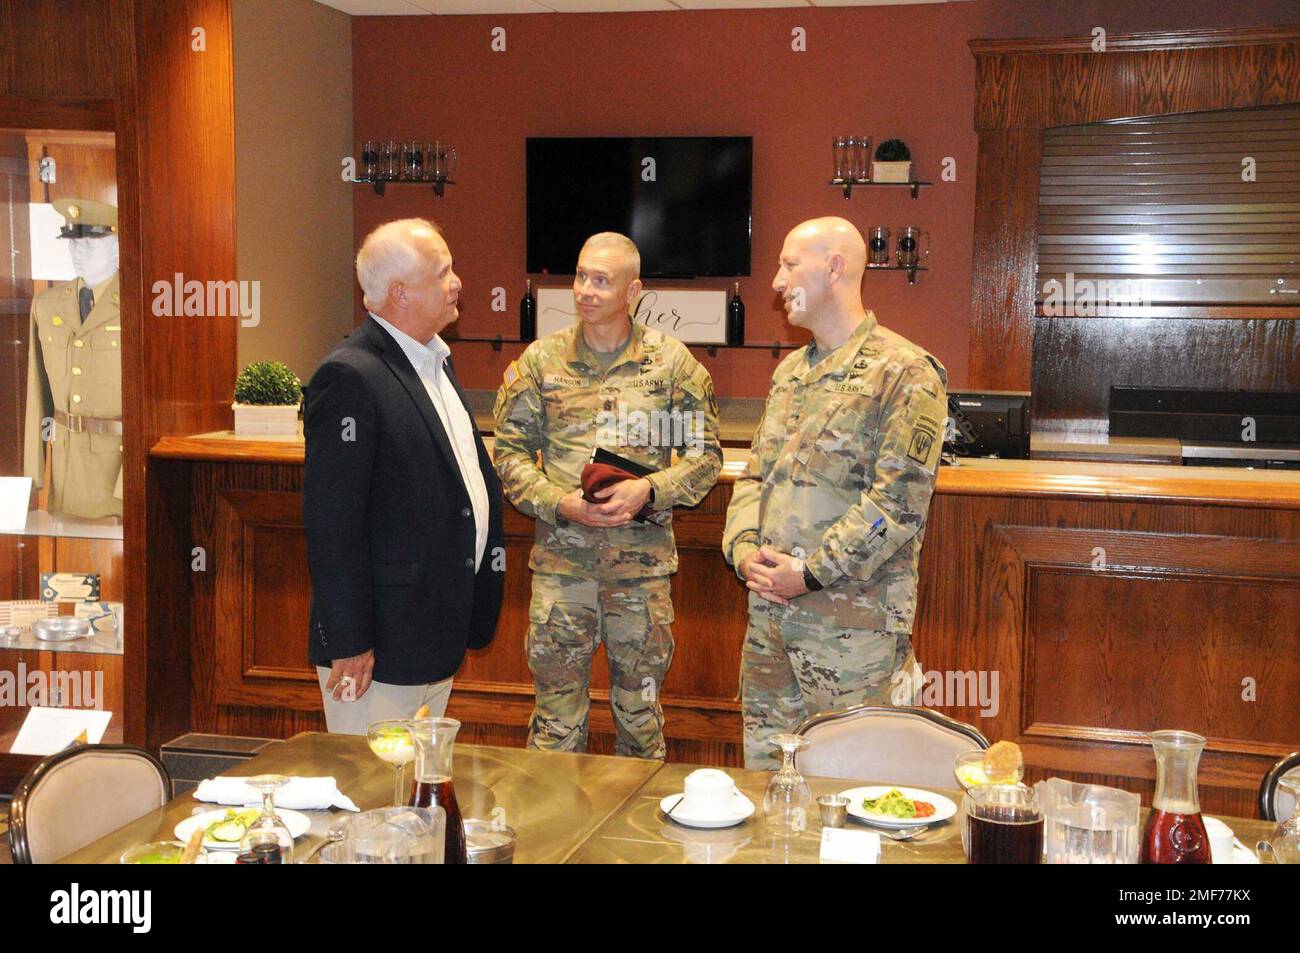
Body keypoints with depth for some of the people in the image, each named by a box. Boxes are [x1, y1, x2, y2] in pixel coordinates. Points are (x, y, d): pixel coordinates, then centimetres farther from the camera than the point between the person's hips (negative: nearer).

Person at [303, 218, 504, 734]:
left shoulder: (434, 361, 13)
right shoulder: (350, 378, -18)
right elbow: (331, 523, -21)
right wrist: (348, 642, -20)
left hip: (440, 641, 9)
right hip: (381, 647, -9)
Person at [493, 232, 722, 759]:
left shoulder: (670, 360, 1)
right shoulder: (541, 359, 3)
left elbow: (705, 453, 3)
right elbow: (509, 451, 4)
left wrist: (649, 490, -14)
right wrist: (561, 503, -12)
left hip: (642, 556, 0)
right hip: (561, 554, 0)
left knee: (640, 705, 12)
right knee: (557, 702, 6)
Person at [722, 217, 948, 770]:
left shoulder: (904, 374, -9)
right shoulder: (790, 372, 17)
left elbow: (898, 502, -16)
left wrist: (811, 571, -17)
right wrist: (744, 548, 0)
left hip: (854, 617, -7)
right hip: (769, 610, 7)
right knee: (765, 765, 14)